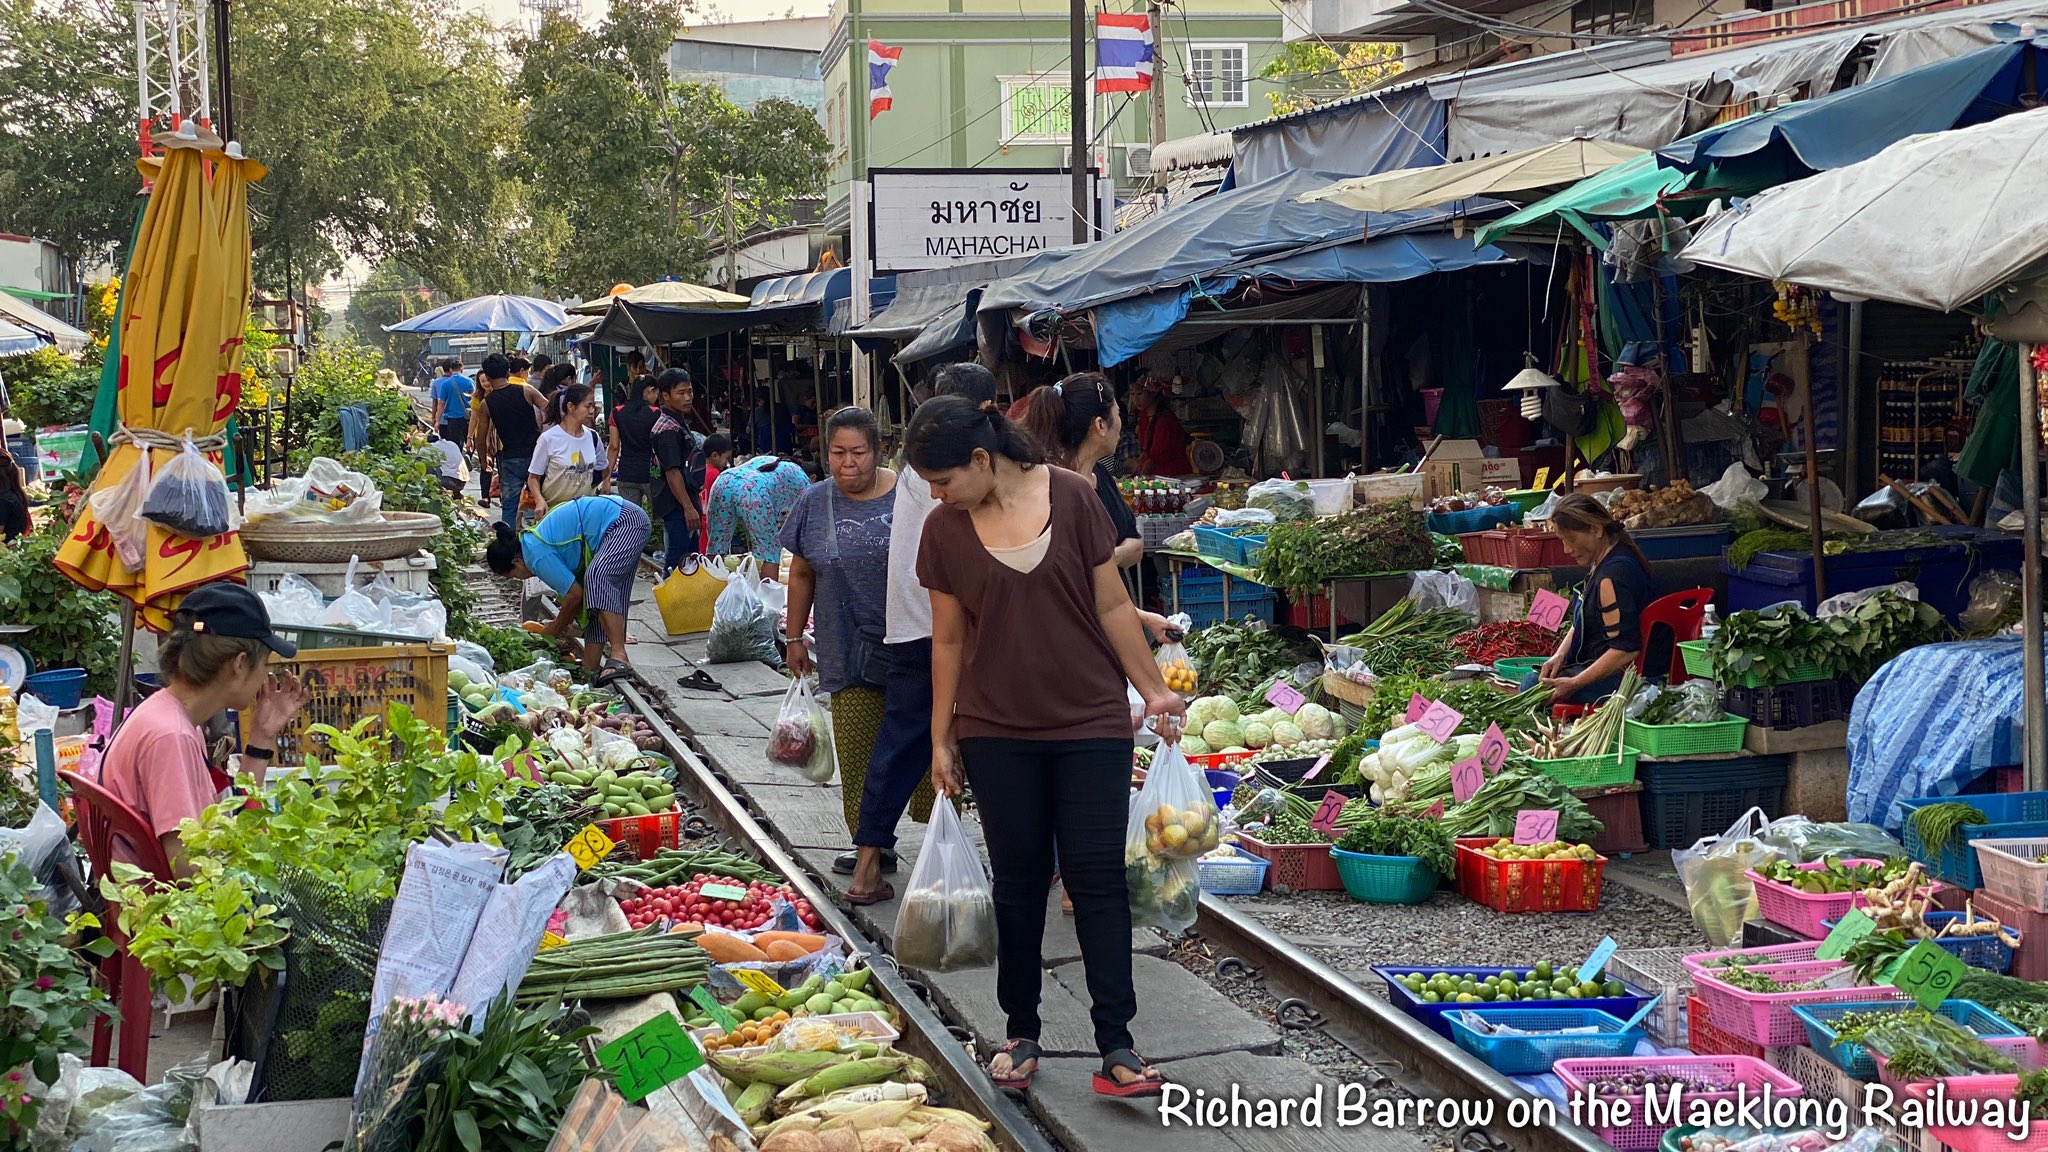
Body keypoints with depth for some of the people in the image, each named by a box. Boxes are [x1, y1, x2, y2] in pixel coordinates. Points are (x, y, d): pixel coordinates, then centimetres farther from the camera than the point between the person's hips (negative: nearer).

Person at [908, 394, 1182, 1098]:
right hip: (998, 732, 2)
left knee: (1097, 876, -3)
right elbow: (948, 639, 7)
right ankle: (1021, 1036, 20)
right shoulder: (944, 531, 0)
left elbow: (1112, 605, 0)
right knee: (1018, 879, 8)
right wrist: (941, 739, 9)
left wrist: (1153, 689, 1)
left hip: (1092, 723, -2)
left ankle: (1115, 1047, -1)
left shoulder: (1071, 498, -6)